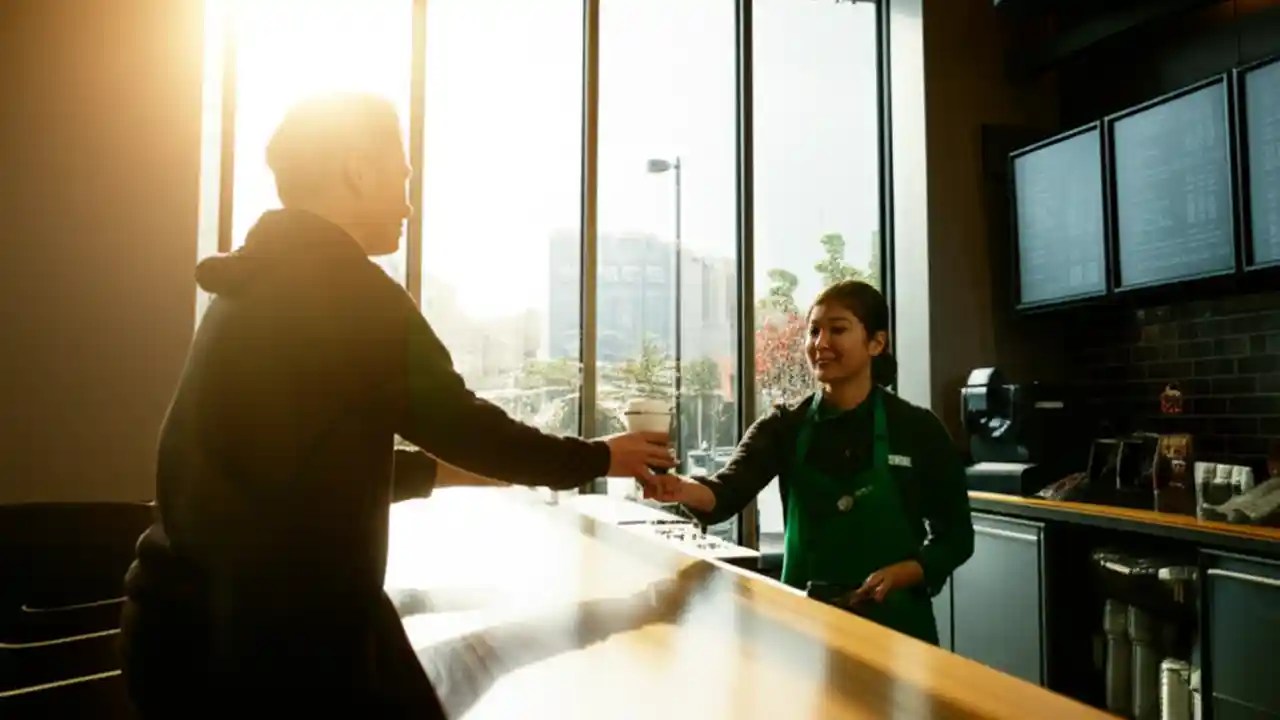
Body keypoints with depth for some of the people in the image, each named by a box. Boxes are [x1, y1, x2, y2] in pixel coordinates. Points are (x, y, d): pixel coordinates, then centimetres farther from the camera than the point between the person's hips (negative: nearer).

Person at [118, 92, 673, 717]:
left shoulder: (260, 283, 12)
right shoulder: (343, 286, -16)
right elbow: (459, 423, -10)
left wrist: (451, 470, 20)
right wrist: (600, 457, 3)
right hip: (272, 634, -9)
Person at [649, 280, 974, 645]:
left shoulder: (918, 429, -6)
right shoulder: (784, 425, -3)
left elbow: (956, 536, 0)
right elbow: (727, 491, -20)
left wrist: (900, 574, -17)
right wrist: (683, 489, -41)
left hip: (892, 618, -1)